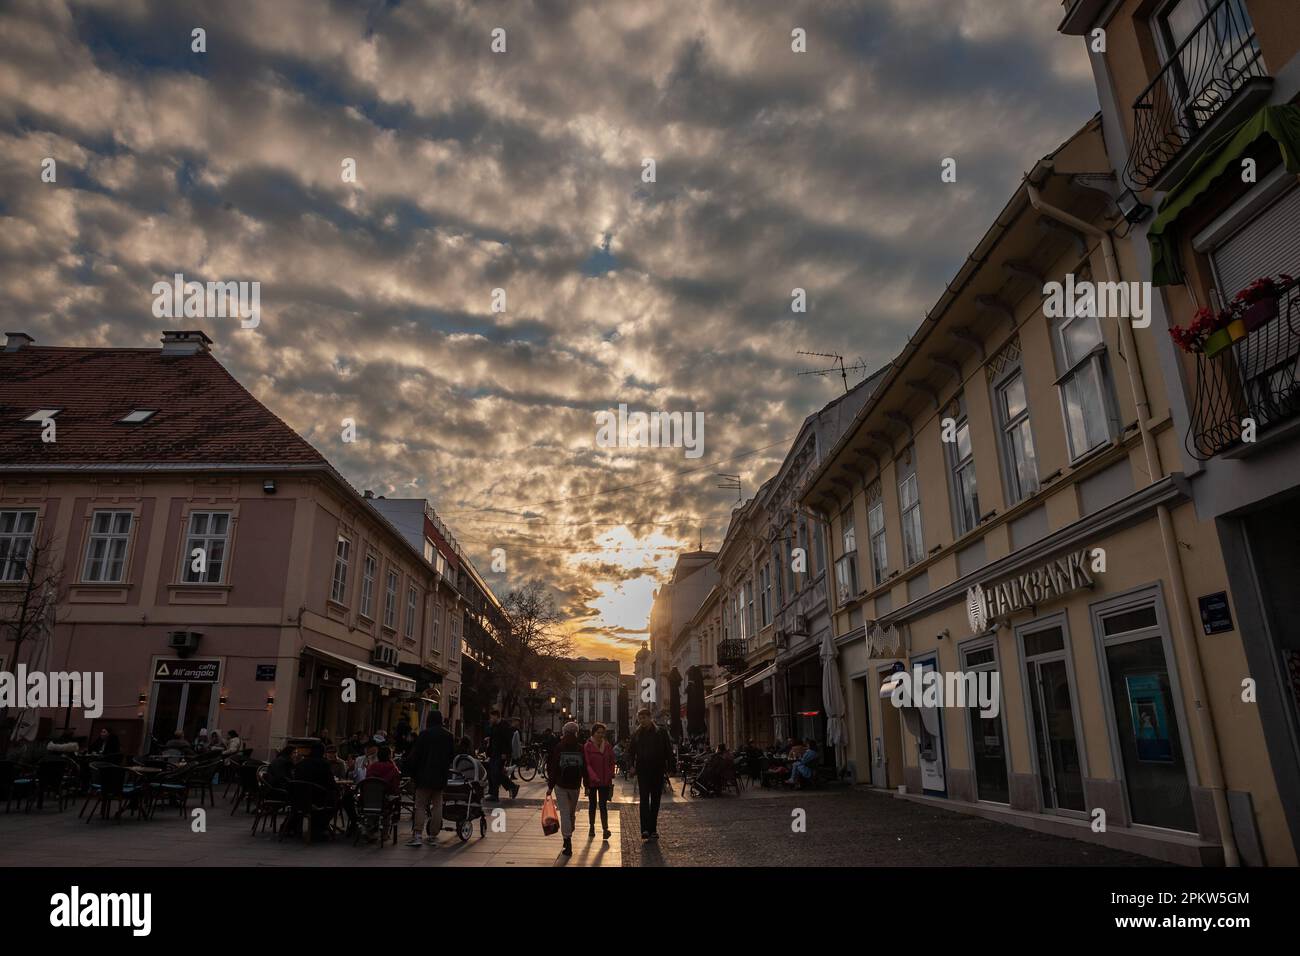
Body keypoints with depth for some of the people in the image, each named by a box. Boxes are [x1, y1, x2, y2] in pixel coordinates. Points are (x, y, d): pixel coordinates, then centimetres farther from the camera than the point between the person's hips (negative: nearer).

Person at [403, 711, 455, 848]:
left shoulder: (425, 734, -8)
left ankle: (417, 835, -11)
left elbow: (415, 755, -7)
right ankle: (433, 836, 10)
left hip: (425, 776, -4)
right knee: (437, 805, 9)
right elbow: (451, 756, 13)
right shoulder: (448, 736, 6)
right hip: (441, 776, 4)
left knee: (420, 805, -1)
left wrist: (411, 771, 4)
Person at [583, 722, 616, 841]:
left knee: (603, 805, -6)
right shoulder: (587, 746, -7)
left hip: (605, 781, 1)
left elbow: (612, 762, 12)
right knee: (592, 804, 12)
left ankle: (605, 828, -10)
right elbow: (587, 764, -14)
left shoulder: (607, 746, 5)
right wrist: (594, 777, -25)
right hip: (591, 781, -1)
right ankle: (591, 827, 25)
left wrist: (611, 775, 0)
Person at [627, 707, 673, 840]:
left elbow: (668, 751, 2)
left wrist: (667, 768, -3)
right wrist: (632, 765, 0)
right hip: (643, 771, 0)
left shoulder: (661, 732, -1)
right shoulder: (636, 733, 5)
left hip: (658, 771, 0)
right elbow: (630, 750, 12)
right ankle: (645, 829, -13)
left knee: (655, 801, 7)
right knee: (644, 800, -9)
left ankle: (652, 829, 15)